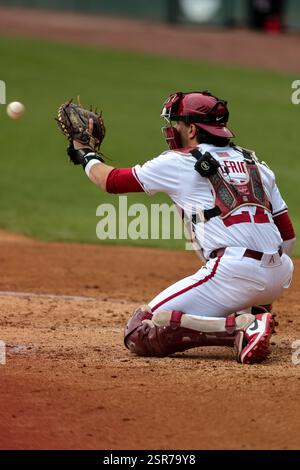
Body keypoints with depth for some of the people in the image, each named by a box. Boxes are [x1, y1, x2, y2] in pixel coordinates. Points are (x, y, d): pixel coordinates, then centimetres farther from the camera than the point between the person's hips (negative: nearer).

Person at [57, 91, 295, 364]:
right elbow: (288, 237, 18)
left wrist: (85, 154, 36)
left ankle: (241, 327, -19)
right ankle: (253, 316, 13)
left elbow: (111, 181, 16)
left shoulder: (178, 163, 5)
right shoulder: (255, 164, 20)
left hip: (233, 272, -7)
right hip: (281, 275, 7)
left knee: (140, 335, -5)